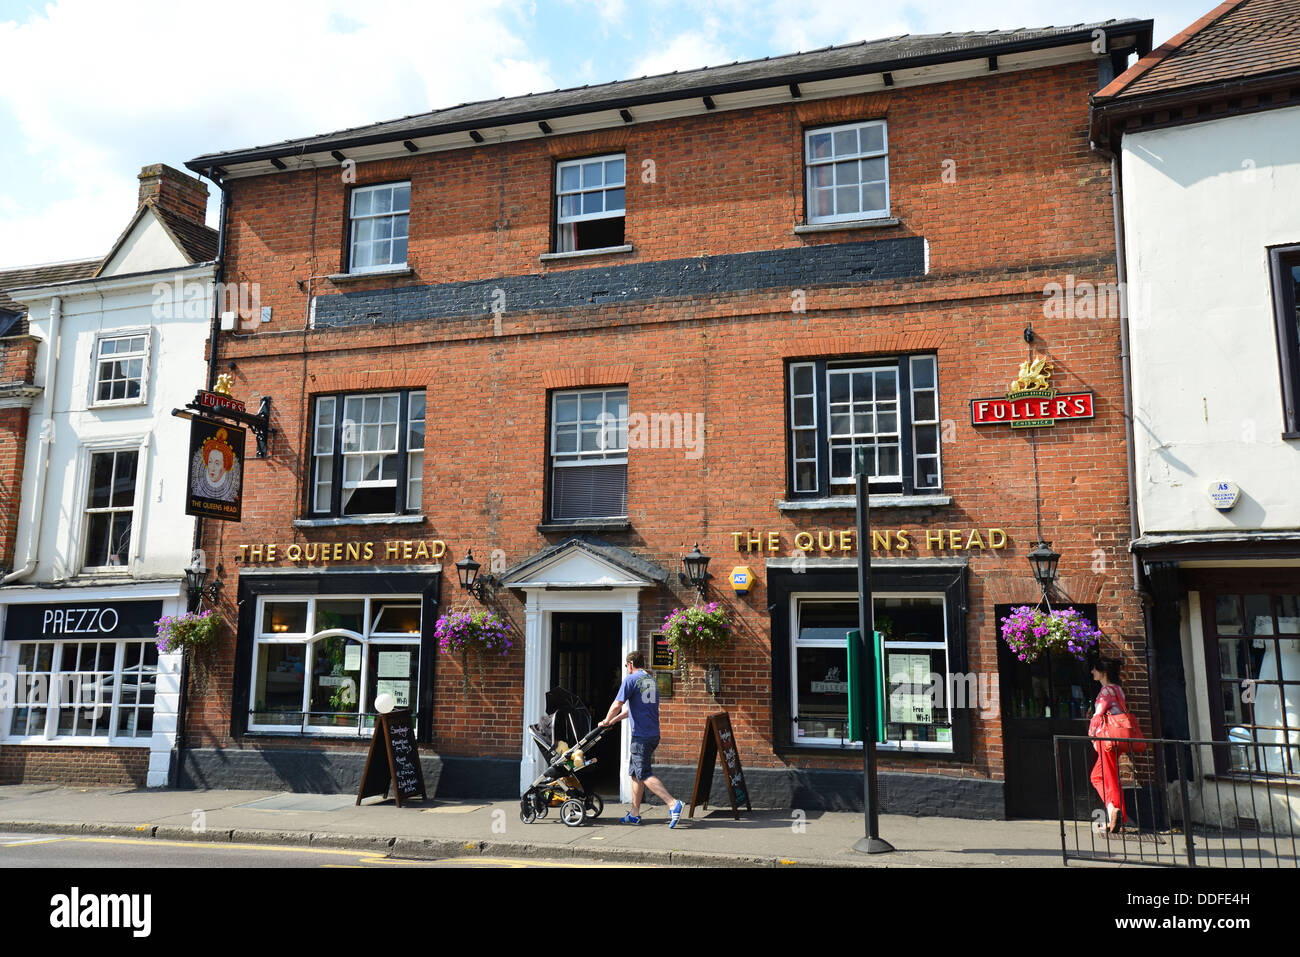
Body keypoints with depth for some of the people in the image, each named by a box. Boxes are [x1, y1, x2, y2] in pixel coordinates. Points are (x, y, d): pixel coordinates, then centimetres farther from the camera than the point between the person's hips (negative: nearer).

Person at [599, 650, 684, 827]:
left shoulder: (630, 680, -8)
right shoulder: (651, 680, 17)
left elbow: (617, 705, -10)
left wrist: (606, 721, 8)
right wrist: (616, 719, 33)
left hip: (641, 736, -8)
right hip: (654, 734, 8)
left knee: (644, 774, -8)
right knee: (635, 772, 15)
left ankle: (673, 803, -19)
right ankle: (635, 814, 18)